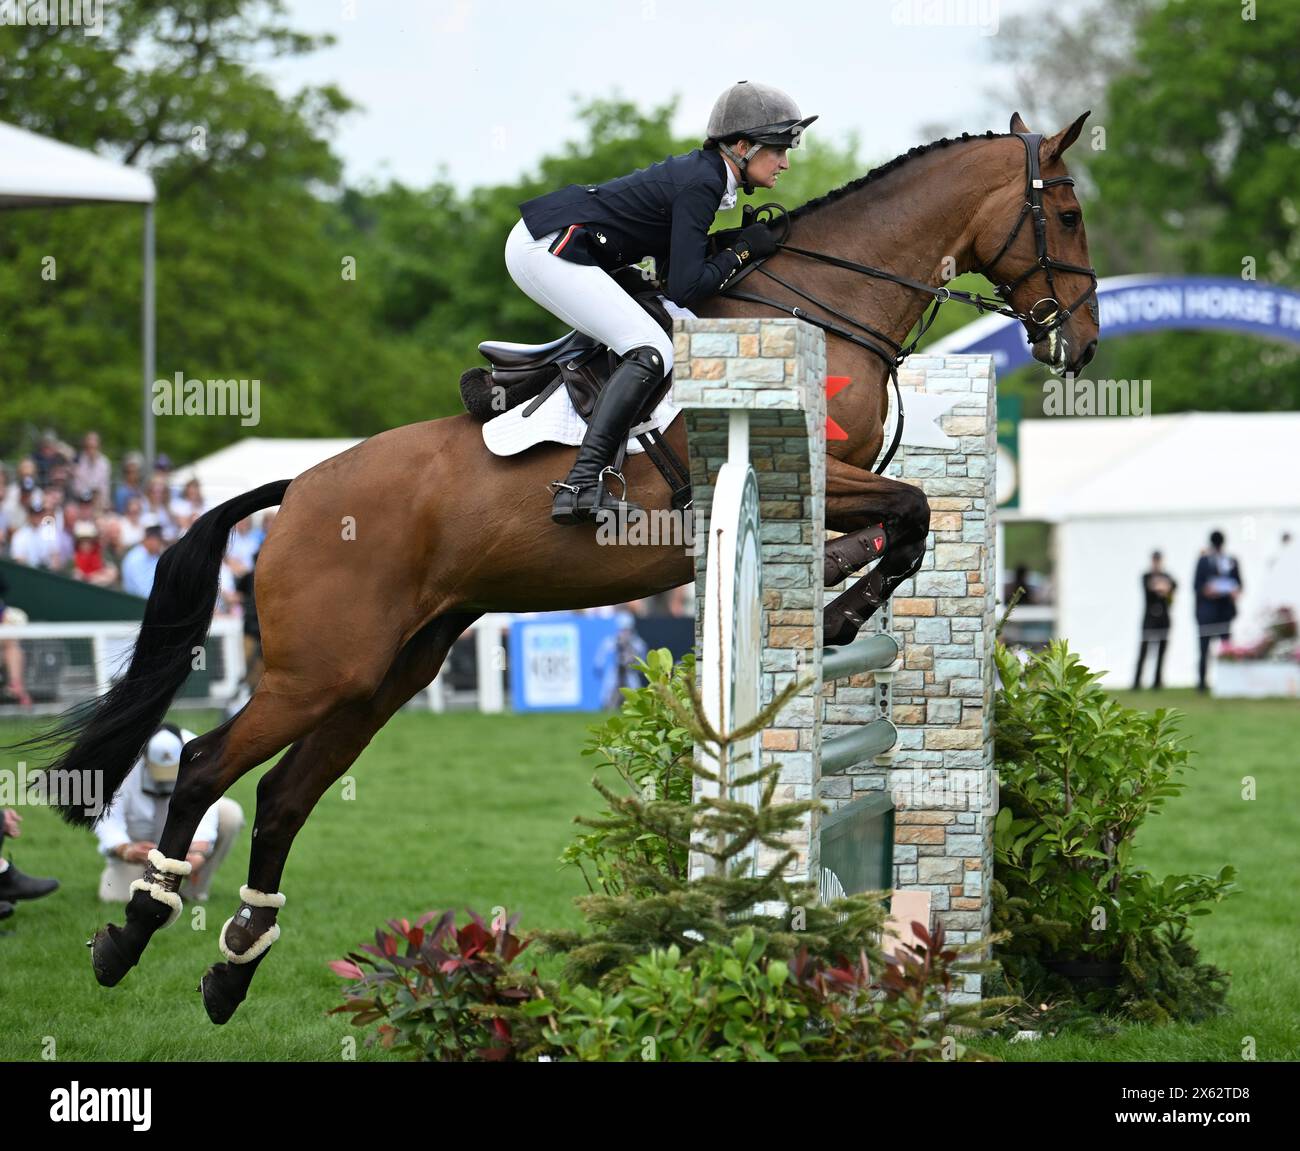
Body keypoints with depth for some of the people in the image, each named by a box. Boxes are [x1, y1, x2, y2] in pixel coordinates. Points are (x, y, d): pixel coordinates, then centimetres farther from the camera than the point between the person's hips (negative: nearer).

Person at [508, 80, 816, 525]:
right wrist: (742, 252, -7)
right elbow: (685, 288, -20)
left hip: (540, 244, 11)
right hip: (546, 250, -11)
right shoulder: (701, 186, -16)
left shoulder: (701, 171, 13)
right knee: (651, 353, -20)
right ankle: (582, 485, -31)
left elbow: (668, 262, 19)